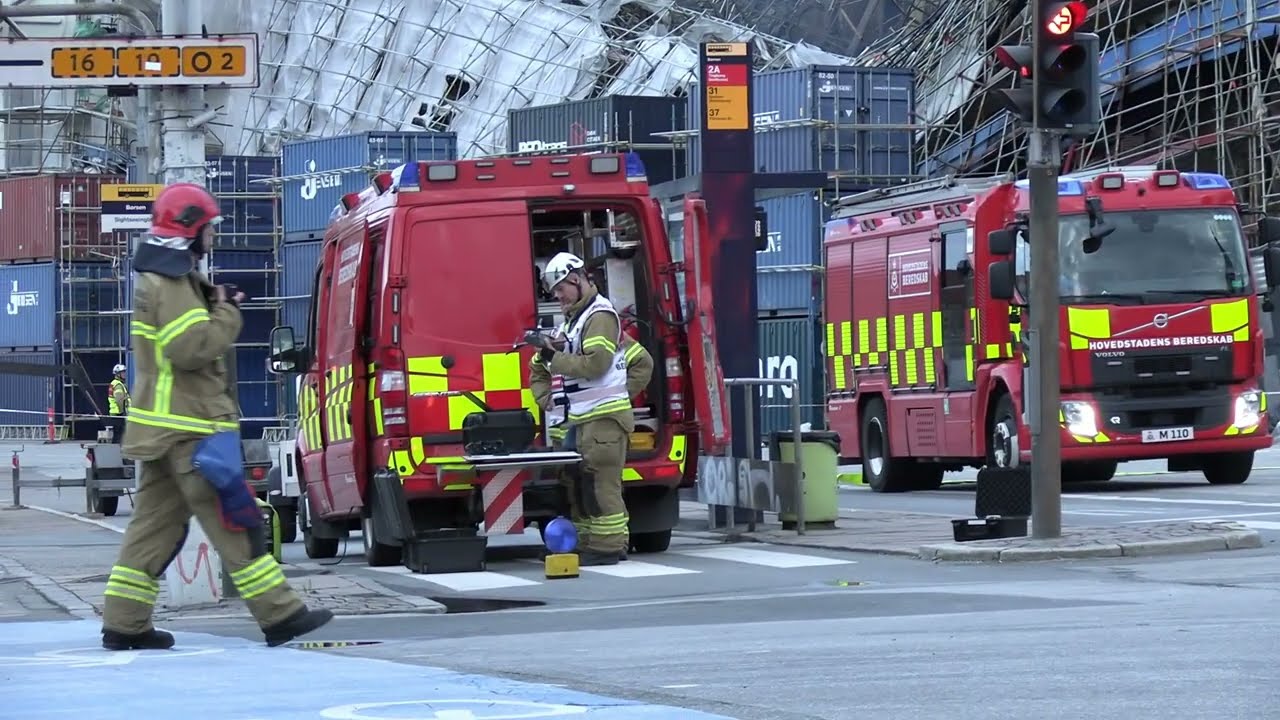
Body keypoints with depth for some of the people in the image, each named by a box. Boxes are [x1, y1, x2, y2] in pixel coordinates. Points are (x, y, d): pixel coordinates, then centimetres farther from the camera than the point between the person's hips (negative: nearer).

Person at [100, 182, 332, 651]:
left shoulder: (162, 278, 19)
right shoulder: (172, 284, -15)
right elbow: (192, 347, -24)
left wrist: (217, 308, 11)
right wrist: (227, 314, -10)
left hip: (166, 427, 11)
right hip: (188, 427, -11)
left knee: (156, 522, 10)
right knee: (235, 521, -8)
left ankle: (124, 624, 9)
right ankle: (280, 616, -8)